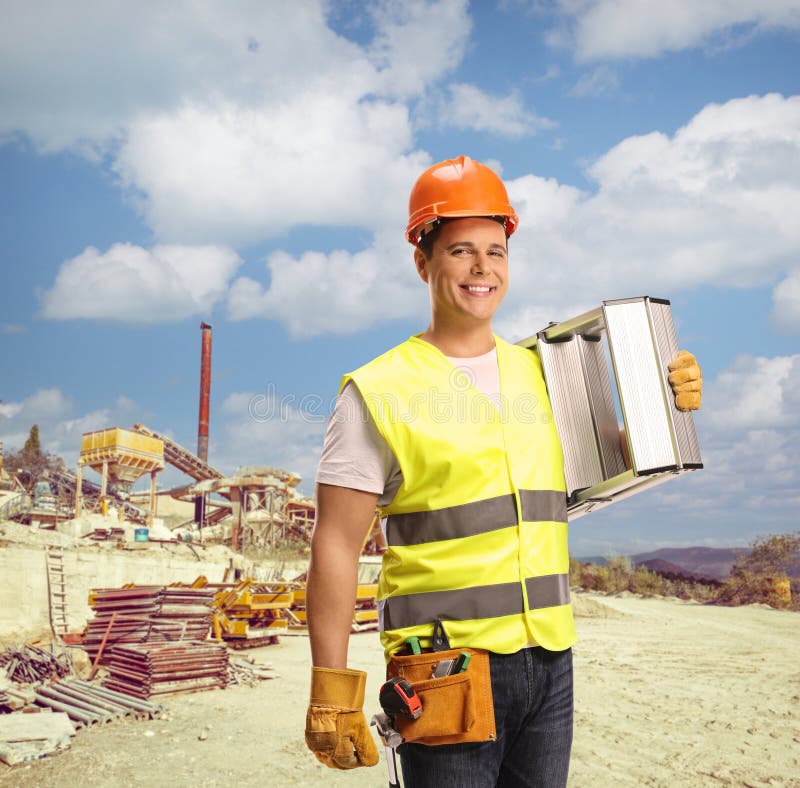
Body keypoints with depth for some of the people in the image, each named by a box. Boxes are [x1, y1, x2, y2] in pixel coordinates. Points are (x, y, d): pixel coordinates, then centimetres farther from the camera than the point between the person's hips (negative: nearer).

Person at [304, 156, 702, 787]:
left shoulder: (541, 373, 8)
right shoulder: (378, 393, -8)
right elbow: (336, 548, -9)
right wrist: (332, 691, -11)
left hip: (550, 663, 5)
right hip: (447, 672, -5)